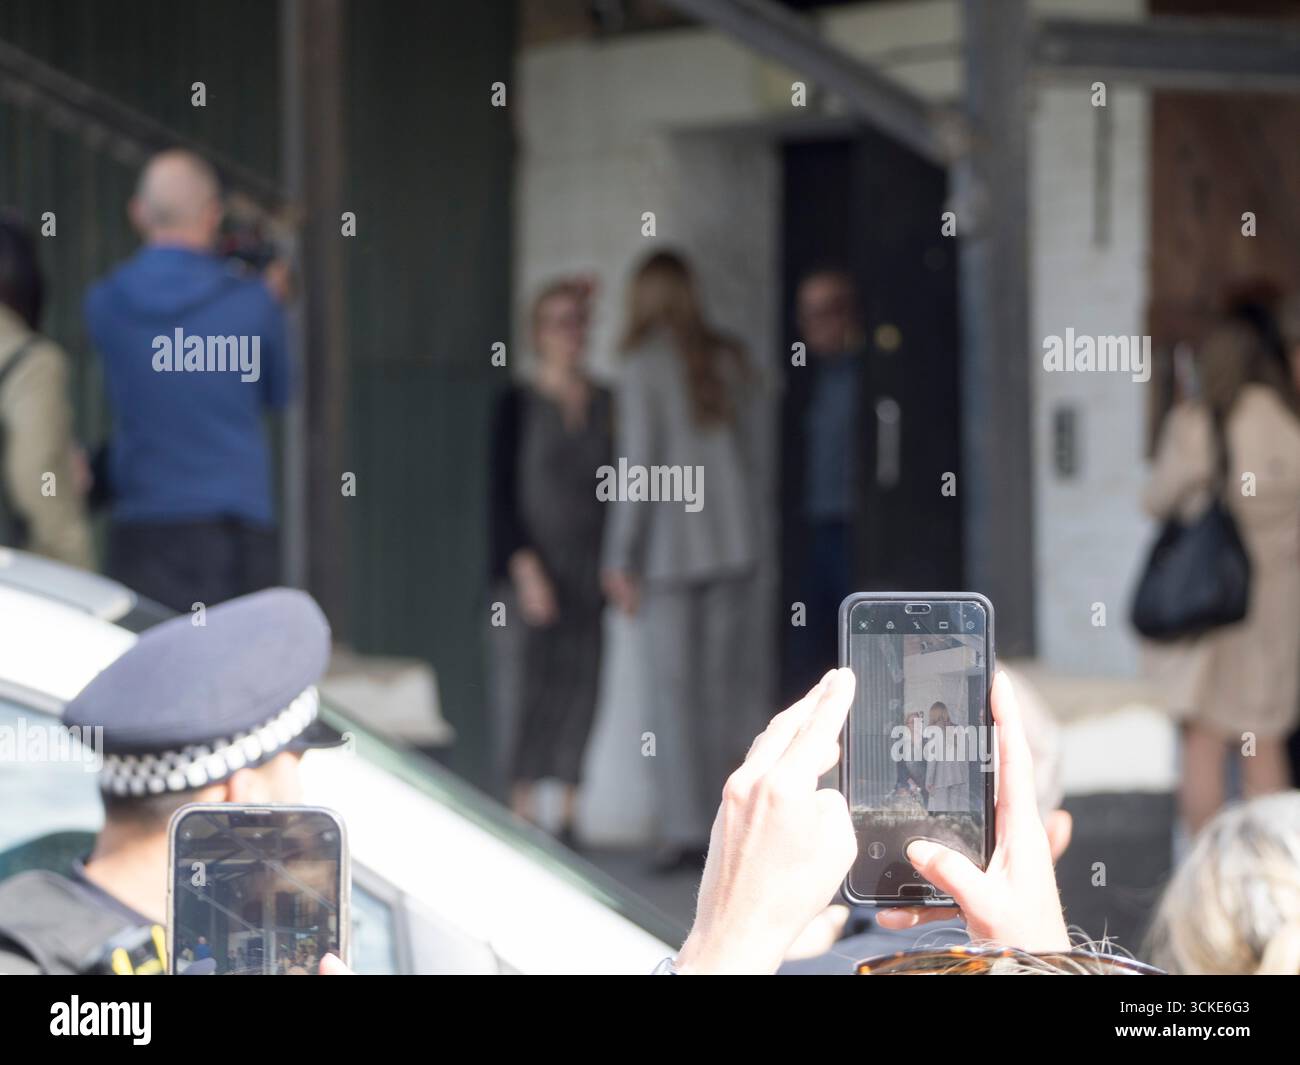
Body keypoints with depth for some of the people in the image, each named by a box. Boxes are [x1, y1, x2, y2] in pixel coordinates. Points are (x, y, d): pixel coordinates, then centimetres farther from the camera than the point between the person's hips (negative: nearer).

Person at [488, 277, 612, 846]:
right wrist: (525, 566, -14)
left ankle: (568, 817, 8)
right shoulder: (520, 405, -2)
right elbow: (503, 493, -5)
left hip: (591, 566, 4)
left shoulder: (606, 404, 9)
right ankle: (522, 814, -4)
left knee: (582, 687, 2)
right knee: (536, 684, -9)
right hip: (537, 564, -4)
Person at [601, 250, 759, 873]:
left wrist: (620, 557, -6)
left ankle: (686, 828, -6)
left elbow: (639, 464, -10)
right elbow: (746, 456, 11)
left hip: (672, 547, -5)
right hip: (734, 542, 5)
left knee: (676, 688, -2)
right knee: (719, 687, 8)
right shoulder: (729, 362, 8)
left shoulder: (644, 368, -7)